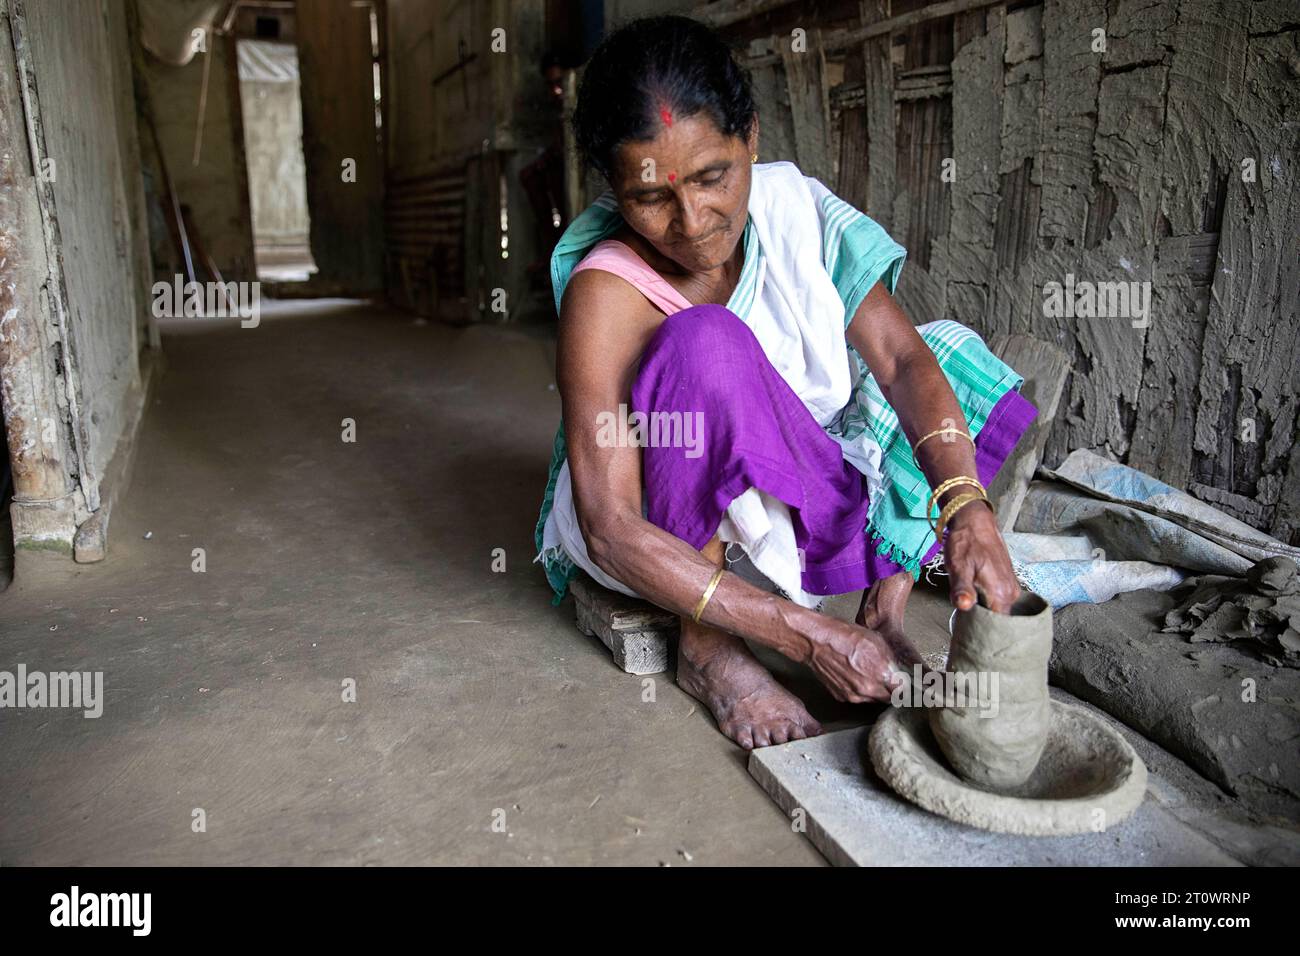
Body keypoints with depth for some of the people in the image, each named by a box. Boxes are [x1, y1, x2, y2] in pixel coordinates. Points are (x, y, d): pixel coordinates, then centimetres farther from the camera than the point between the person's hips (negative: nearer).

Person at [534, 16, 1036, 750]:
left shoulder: (790, 205, -12)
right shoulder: (607, 294, -26)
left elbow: (901, 358, -18)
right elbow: (611, 530, -32)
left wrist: (968, 506, -35)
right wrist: (808, 635, -36)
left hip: (794, 505, 6)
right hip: (662, 541, -5)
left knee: (955, 350, -3)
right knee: (708, 345, -33)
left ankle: (887, 606, -11)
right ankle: (708, 649, -20)